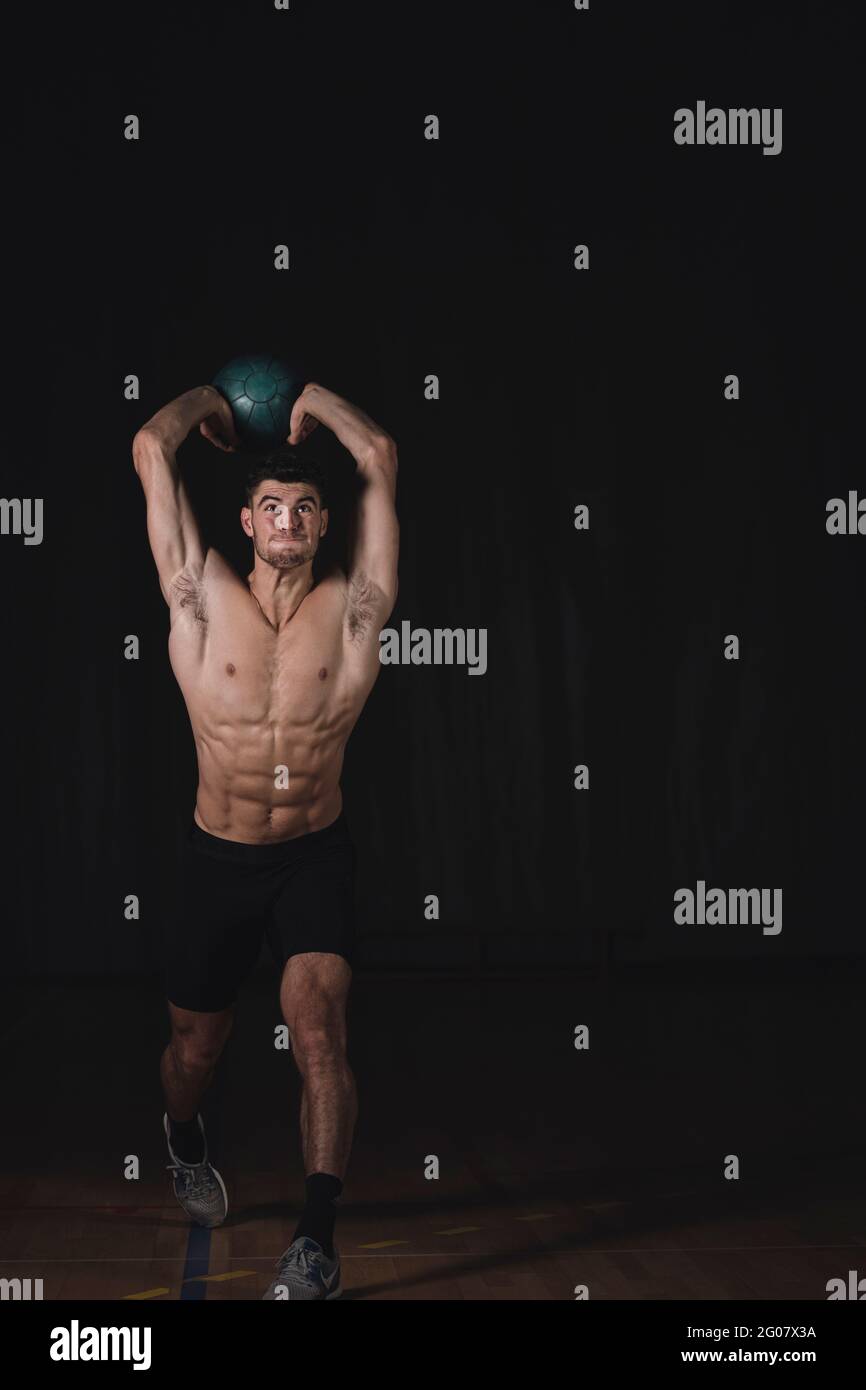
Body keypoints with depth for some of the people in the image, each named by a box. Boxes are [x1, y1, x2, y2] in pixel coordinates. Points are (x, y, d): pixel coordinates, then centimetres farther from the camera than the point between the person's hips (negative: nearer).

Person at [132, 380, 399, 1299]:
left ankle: (317, 1240, -12)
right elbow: (151, 449, -10)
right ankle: (184, 1141, 51)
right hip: (218, 855, 1)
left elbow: (379, 457, -10)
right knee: (196, 1046, 16)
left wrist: (308, 398, 4)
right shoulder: (204, 599, -8)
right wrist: (212, 399, 8)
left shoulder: (351, 609, -7)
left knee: (318, 1027, -19)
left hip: (316, 855, -1)